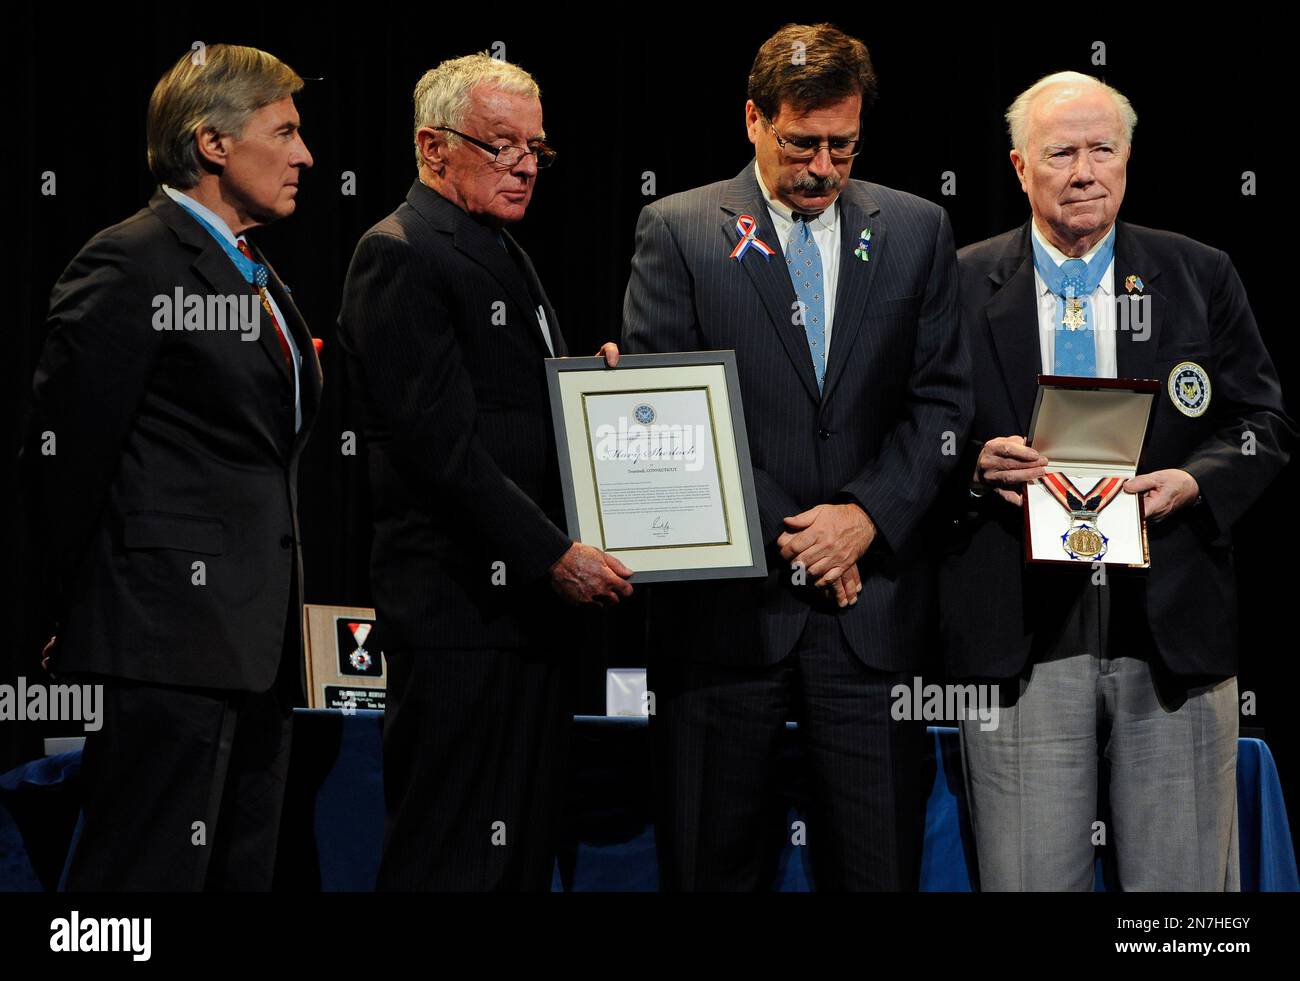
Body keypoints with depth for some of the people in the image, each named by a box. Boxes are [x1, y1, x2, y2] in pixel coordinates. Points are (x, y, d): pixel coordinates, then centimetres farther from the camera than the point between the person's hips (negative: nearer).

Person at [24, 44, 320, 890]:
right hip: (174, 636, -10)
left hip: (252, 638, 10)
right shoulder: (130, 265, -10)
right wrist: (76, 612, -6)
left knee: (244, 870, 11)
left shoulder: (252, 274, 20)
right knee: (152, 870, -9)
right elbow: (65, 448, -12)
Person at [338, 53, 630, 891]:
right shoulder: (401, 256, -10)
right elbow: (440, 444, -18)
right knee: (454, 859, -7)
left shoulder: (507, 257, 21)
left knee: (525, 852, 10)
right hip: (459, 609, -10)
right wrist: (555, 556, -20)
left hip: (530, 599, 10)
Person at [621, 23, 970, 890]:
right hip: (726, 603, -2)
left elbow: (942, 400, 7)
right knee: (714, 861, 4)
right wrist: (780, 533, -9)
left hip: (872, 600, 2)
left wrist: (868, 513, -9)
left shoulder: (916, 231, 10)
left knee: (879, 861, 1)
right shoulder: (677, 232, 3)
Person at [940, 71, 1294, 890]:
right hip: (1022, 638, -1)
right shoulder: (961, 286, 7)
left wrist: (1195, 482, -9)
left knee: (1185, 883, 3)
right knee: (1028, 882, 2)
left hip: (1174, 633, 1)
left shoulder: (1200, 277, 9)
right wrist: (974, 467, -12)